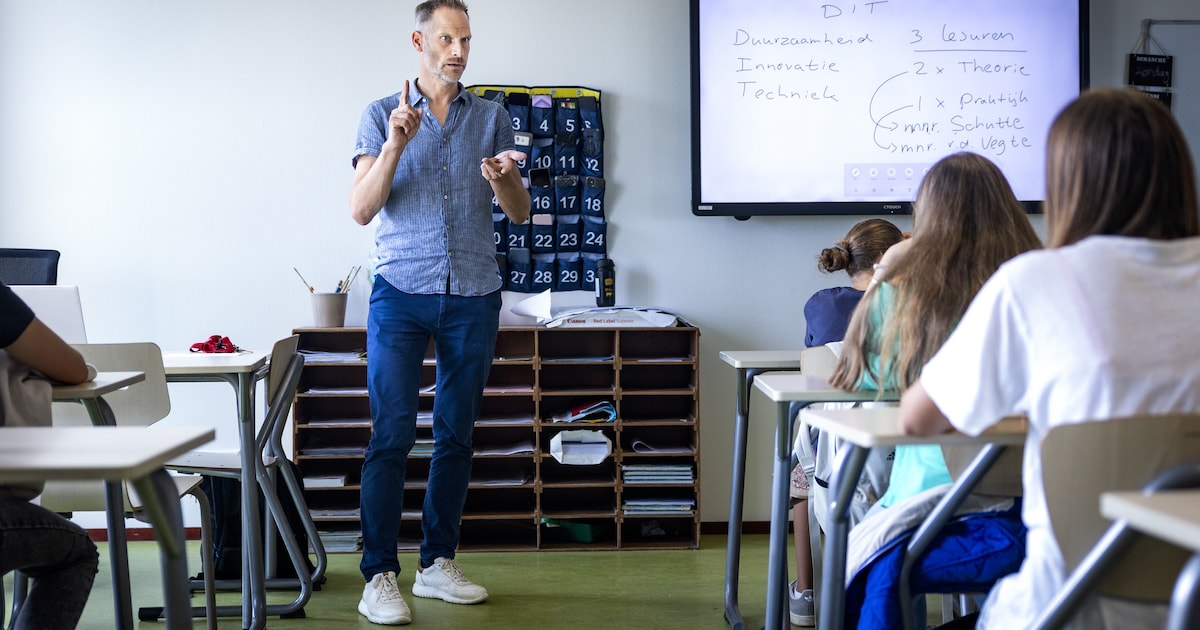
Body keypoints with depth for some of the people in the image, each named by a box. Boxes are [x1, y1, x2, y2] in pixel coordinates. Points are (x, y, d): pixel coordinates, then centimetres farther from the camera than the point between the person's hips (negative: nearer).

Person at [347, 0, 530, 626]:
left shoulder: (491, 117, 10)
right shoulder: (382, 115, 5)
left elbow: (520, 213, 9)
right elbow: (362, 210, -3)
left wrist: (503, 179, -13)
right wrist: (395, 145, -16)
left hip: (473, 297, 3)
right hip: (402, 293, -2)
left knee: (456, 434, 6)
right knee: (391, 435, -7)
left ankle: (437, 563, 16)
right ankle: (379, 576, -3)